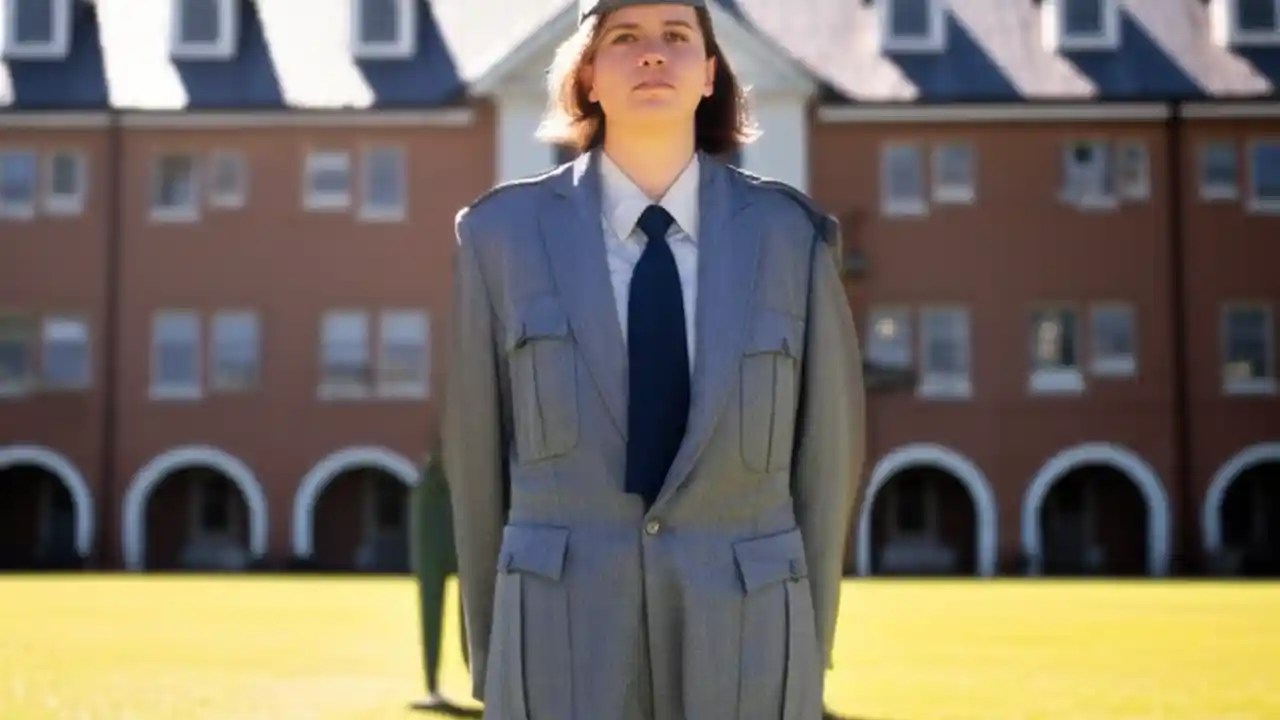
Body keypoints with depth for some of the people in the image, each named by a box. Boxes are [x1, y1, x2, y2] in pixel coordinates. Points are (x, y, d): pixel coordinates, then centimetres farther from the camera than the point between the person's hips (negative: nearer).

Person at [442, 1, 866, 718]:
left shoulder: (791, 235, 1)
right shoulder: (504, 233, 1)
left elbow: (826, 449, 8)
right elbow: (480, 458, 7)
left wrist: (807, 656, 10)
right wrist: (493, 662, 10)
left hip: (742, 639, 1)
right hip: (564, 642, 0)